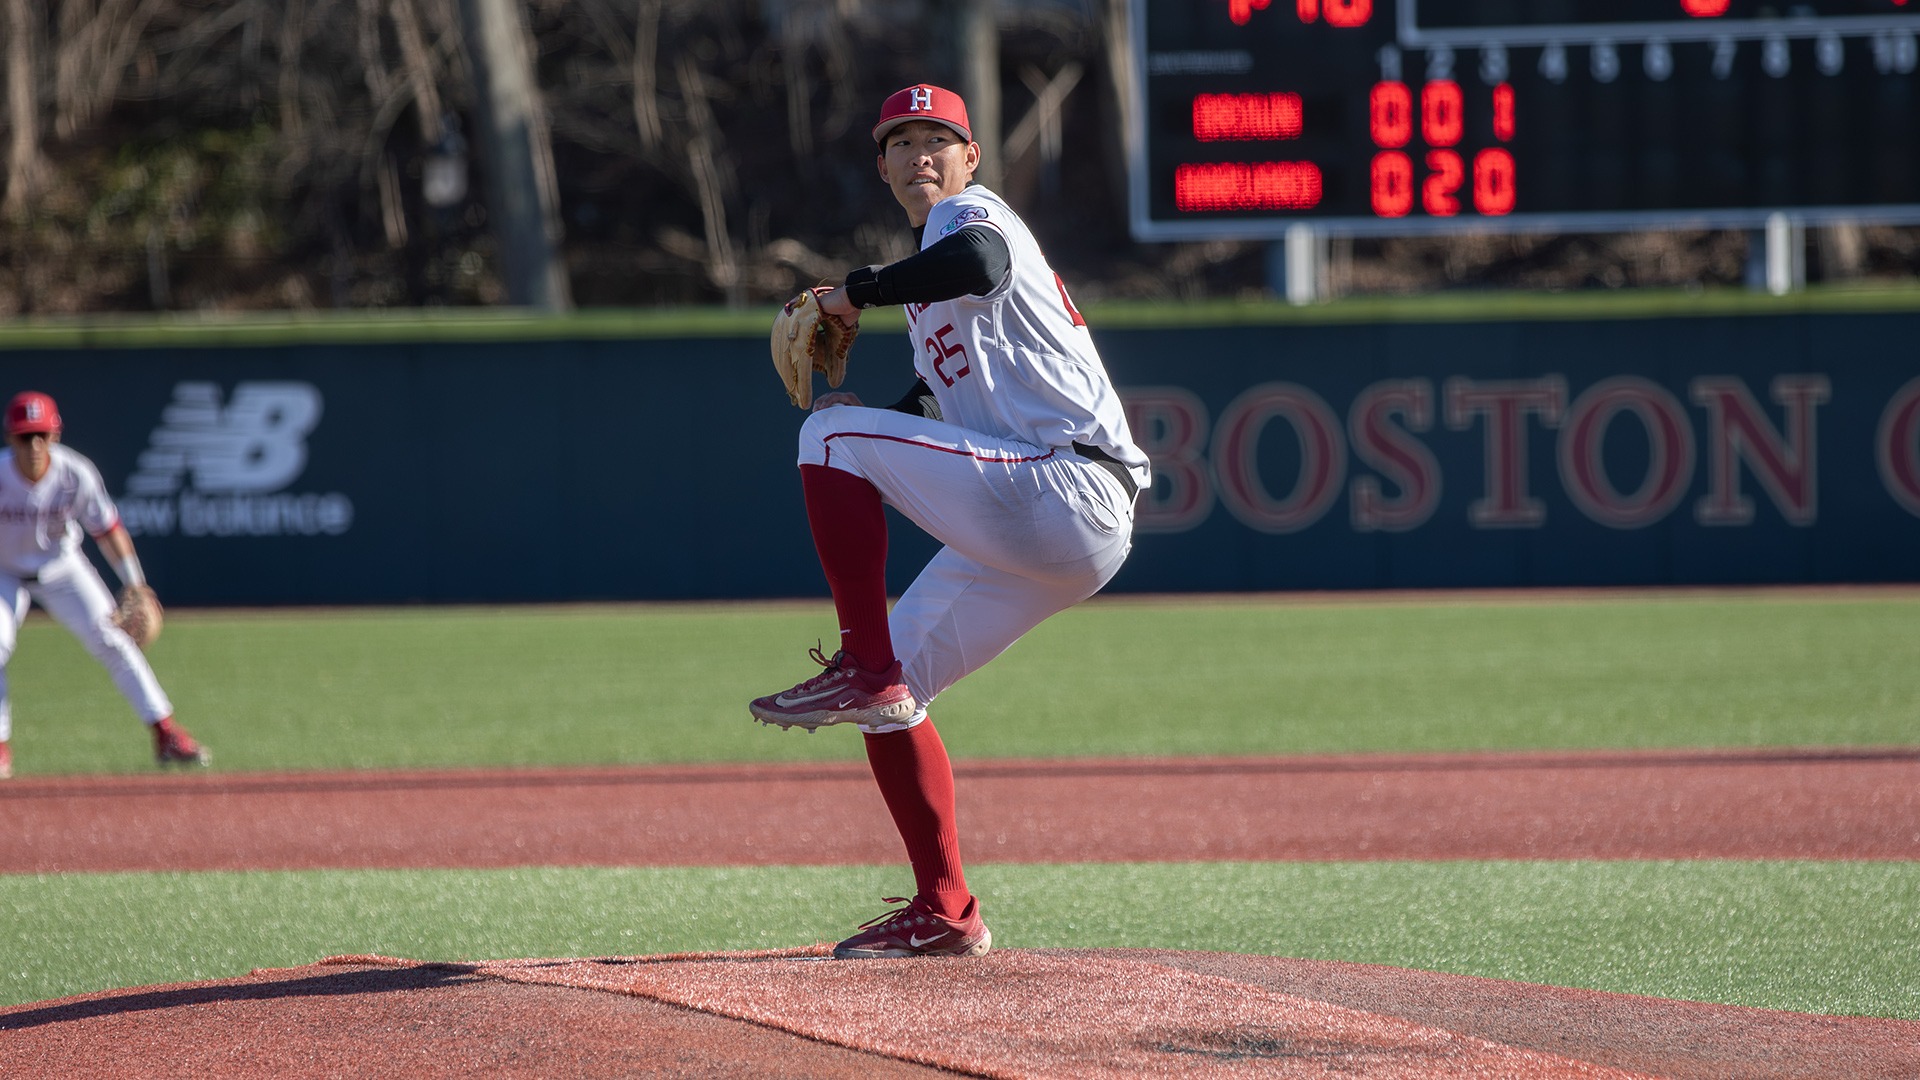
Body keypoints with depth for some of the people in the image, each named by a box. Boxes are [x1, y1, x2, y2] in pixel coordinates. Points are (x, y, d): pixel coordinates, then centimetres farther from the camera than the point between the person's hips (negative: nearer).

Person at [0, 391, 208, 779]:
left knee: (110, 639, -9)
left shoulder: (76, 474, -23)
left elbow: (107, 529, -11)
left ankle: (165, 733, -5)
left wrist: (135, 586, -15)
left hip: (60, 568, 1)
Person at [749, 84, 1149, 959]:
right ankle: (944, 914, 15)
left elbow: (980, 266, -28)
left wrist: (858, 290, -16)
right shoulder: (928, 274, 27)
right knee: (889, 693, 11)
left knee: (830, 437, -15)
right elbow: (946, 401, 36)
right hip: (1043, 539, 10)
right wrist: (874, 421, 18)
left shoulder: (971, 215, -1)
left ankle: (865, 667, -16)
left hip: (1066, 489, -9)